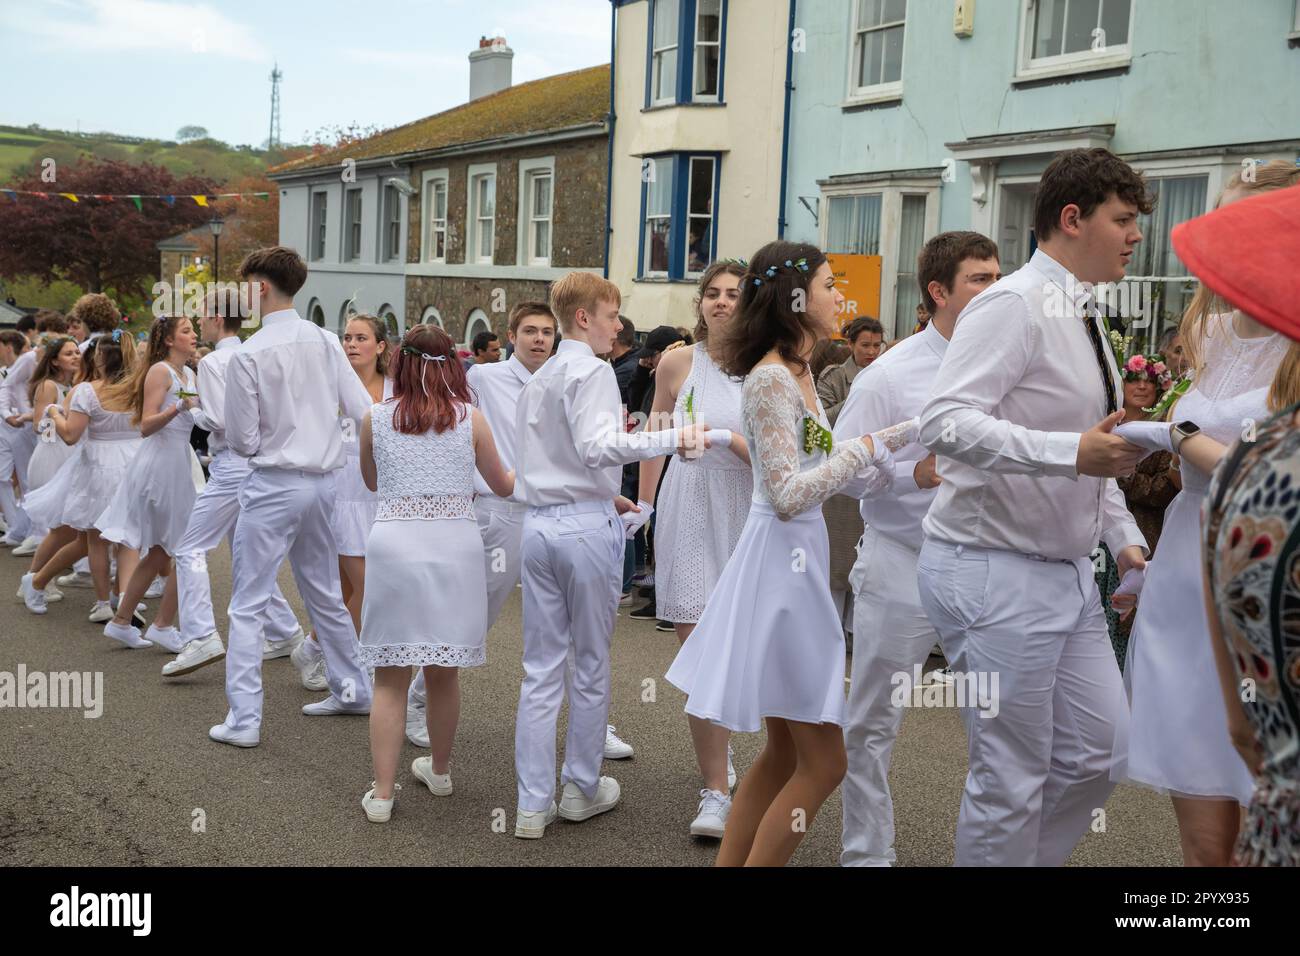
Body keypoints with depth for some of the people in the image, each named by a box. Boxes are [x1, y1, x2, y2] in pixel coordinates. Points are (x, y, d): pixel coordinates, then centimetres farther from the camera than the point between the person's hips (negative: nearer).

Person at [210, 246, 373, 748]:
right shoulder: (327, 342, 1)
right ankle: (351, 690, 30)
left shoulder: (248, 355, -13)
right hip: (324, 480, 6)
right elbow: (364, 412, 1)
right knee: (326, 596, 20)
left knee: (248, 606, 1)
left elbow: (241, 440, -8)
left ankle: (243, 719, 0)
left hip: (274, 485, -6)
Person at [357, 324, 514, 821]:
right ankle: (439, 770, 32)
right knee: (444, 673, 14)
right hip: (455, 545, 1)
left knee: (390, 678, 5)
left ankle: (382, 793, 3)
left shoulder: (376, 418, 3)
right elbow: (503, 487, 13)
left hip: (392, 542, -1)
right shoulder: (471, 418, 1)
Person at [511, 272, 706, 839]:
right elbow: (596, 446, -22)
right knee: (590, 663, 8)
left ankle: (534, 804, 9)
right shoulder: (592, 371, -7)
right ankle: (582, 788, 20)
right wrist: (672, 438, -25)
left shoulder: (537, 381, 18)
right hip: (585, 525, -7)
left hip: (537, 523, 7)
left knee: (541, 669, 7)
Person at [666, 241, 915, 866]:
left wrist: (903, 434, 14)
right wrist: (862, 451, -15)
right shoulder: (770, 379, -16)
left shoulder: (796, 374, 13)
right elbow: (788, 496, -22)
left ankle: (729, 862, 24)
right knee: (823, 762, -3)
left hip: (797, 561, 10)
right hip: (782, 561, -10)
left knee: (785, 753, 16)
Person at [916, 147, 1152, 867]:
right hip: (996, 573, -9)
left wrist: (1125, 537, 14)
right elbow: (944, 422, -28)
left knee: (1097, 753, 13)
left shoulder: (1084, 318, 16)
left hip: (1066, 574, 9)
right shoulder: (1014, 306, -14)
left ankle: (1027, 857, 30)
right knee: (1011, 780, 0)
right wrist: (1074, 452, -34)